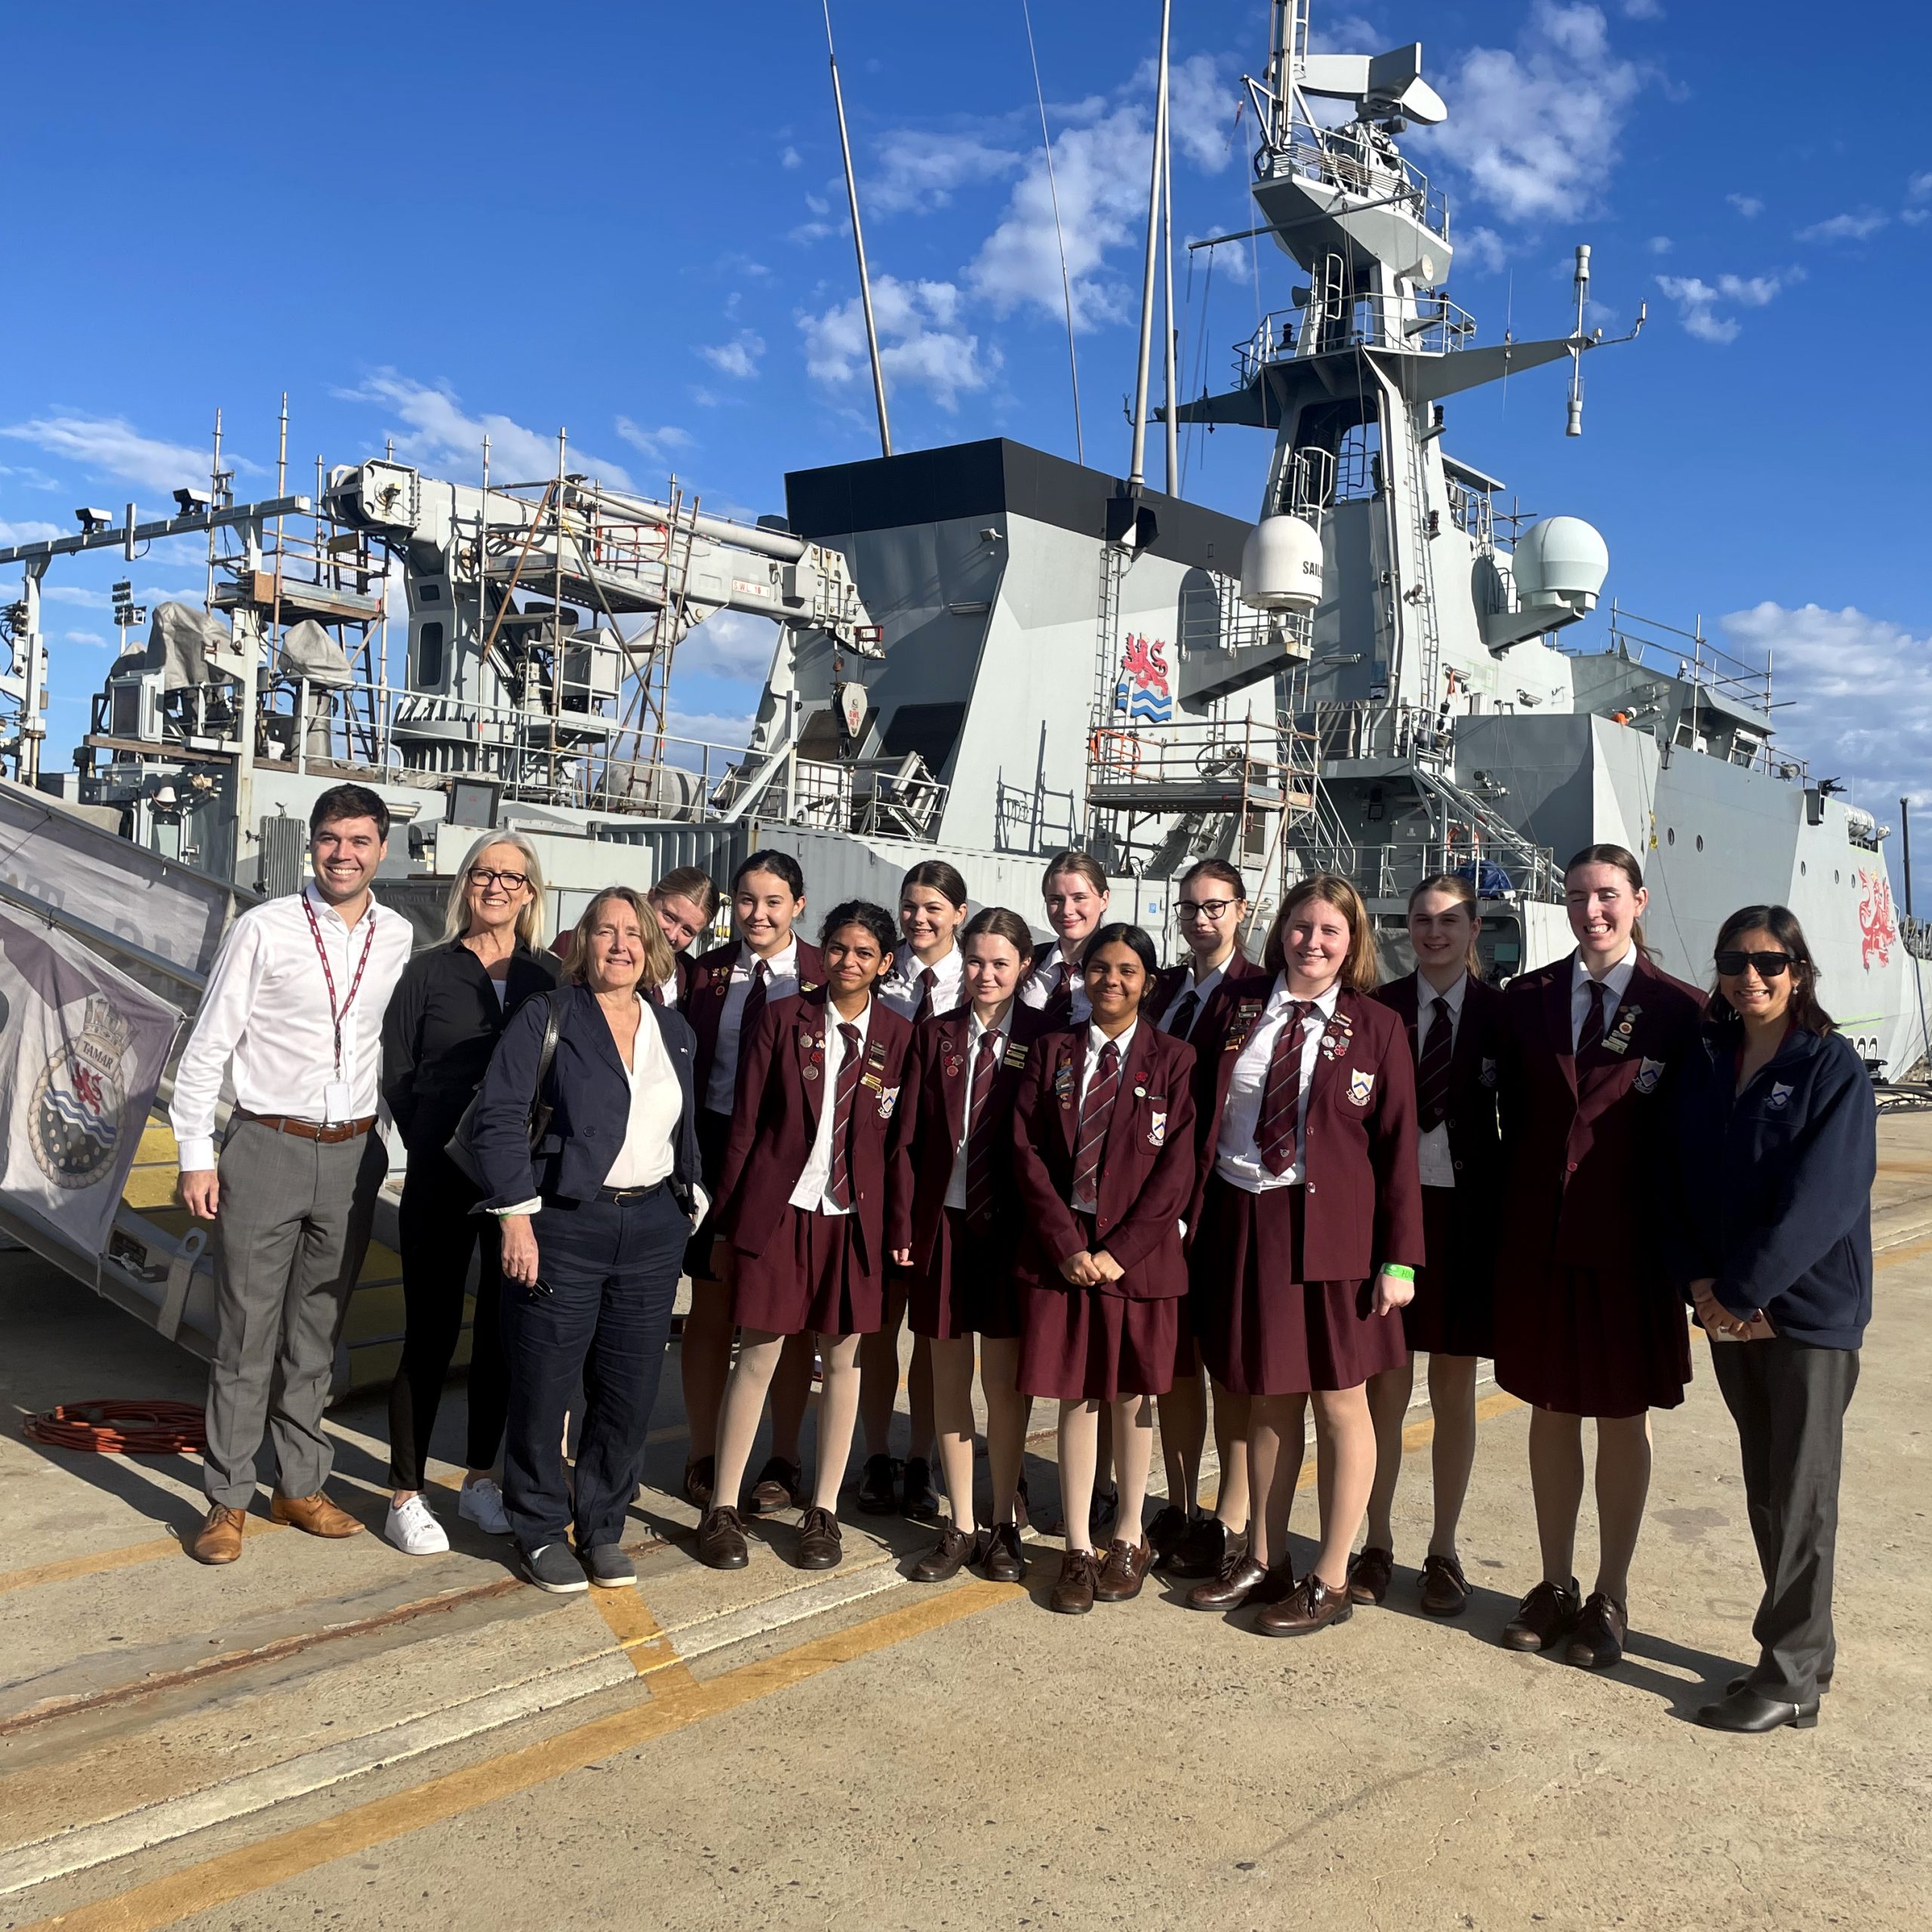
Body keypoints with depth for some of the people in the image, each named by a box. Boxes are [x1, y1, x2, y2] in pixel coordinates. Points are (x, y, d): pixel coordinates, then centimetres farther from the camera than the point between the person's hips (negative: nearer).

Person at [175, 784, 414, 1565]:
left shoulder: (399, 938, 4)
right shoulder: (263, 929, -6)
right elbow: (207, 1047, -4)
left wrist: (397, 1143, 12)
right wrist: (196, 1156, -6)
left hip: (352, 1155, 3)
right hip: (266, 1149, -3)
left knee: (316, 1333, 14)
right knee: (246, 1334, 2)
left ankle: (301, 1486, 27)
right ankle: (227, 1499, 15)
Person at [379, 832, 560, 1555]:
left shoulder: (551, 978, 5)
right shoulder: (428, 971, 1)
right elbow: (395, 1074, 1)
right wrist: (434, 1147, -3)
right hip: (442, 1180, -2)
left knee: (503, 1330, 11)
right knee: (431, 1333, 0)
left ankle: (479, 1480, 26)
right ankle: (406, 1494, 12)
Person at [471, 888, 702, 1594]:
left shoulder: (675, 1031, 13)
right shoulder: (545, 1018, -3)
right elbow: (496, 1120, -9)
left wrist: (690, 1201, 12)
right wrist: (517, 1217, -14)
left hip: (652, 1229, 4)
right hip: (561, 1227, -4)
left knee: (631, 1390, 8)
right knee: (544, 1385, 3)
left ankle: (602, 1528, 26)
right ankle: (540, 1530, 22)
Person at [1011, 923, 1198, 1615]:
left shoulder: (1172, 1060, 1)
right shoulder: (1051, 1052, 7)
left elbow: (1176, 1167, -5)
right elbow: (1027, 1151, 1)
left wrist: (1119, 1249, -11)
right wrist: (1067, 1244, -9)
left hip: (1139, 1252, -1)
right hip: (1061, 1247, 1)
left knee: (1132, 1395, 9)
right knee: (1075, 1397, 5)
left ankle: (1129, 1538, 25)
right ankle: (1077, 1550, 14)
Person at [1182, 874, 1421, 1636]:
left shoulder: (1375, 1027, -2)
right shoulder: (1236, 1015, 6)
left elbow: (1397, 1146, -4)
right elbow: (1200, 1120, 9)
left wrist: (1399, 1258, -9)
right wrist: (1193, 1222, 1)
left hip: (1329, 1229, -3)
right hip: (1240, 1223, 3)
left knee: (1339, 1401, 5)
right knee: (1267, 1397, 14)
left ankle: (1331, 1580, 18)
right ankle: (1264, 1560, 28)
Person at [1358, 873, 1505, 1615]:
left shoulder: (1503, 1013, 0)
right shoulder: (1375, 1009, 2)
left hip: (1467, 1213, 0)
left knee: (1455, 1390, 10)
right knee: (1384, 1386, 6)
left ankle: (1443, 1551, 23)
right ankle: (1377, 1546, 20)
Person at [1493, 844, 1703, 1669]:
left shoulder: (1680, 1009, -4)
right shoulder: (1526, 999, 4)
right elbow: (1512, 1113, 5)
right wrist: (1508, 1218, 0)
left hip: (1630, 1244, -2)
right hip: (1539, 1237, 3)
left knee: (1624, 1417, 9)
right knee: (1551, 1409, 13)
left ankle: (1610, 1598, 23)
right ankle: (1555, 1585, 27)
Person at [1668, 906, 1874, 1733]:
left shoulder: (1833, 1067, -9)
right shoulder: (1704, 1065, 7)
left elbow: (1822, 1199, -18)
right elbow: (1681, 1180, 6)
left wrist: (1740, 1292, -17)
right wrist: (1700, 1284, -7)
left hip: (1807, 1310, -5)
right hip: (1728, 1312, 5)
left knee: (1801, 1495, 1)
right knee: (1764, 1487, 12)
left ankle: (1791, 1676, 11)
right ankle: (1799, 1650, 25)